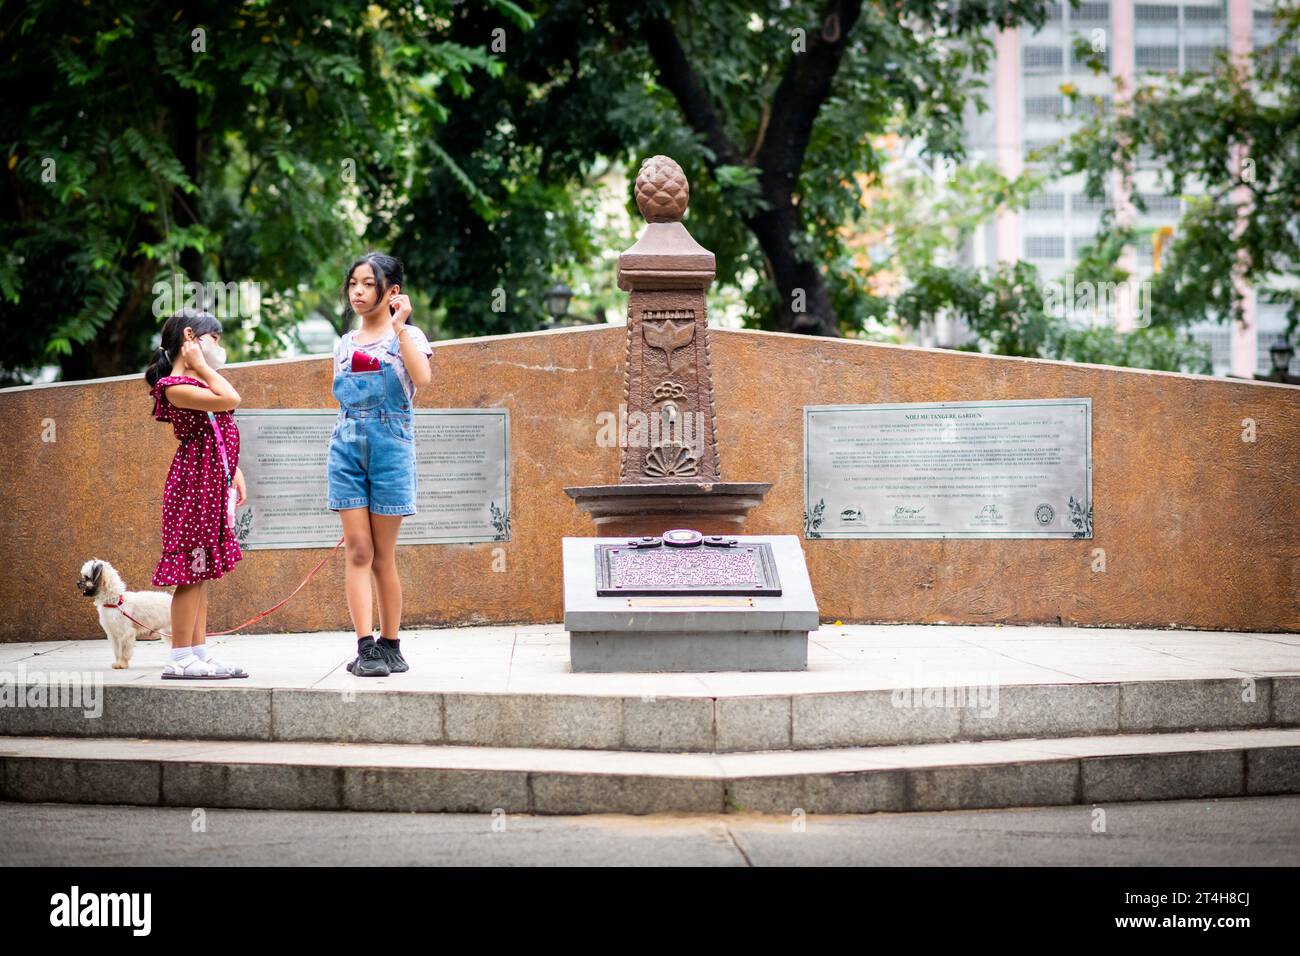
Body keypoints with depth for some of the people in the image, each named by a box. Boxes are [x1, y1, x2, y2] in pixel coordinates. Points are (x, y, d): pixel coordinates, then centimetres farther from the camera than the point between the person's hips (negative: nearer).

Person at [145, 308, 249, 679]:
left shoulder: (199, 381, 18)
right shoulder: (175, 387, -13)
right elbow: (230, 400, -24)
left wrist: (234, 473, 16)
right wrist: (201, 367, -13)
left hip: (212, 484, 10)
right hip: (193, 484, -10)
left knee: (202, 571, 9)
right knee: (191, 569, -9)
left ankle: (199, 652, 12)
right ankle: (181, 658, -8)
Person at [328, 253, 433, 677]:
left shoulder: (407, 336, 2)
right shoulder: (344, 345, 15)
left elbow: (422, 378, -19)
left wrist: (399, 327, -17)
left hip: (390, 446, -3)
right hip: (347, 448, 3)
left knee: (383, 555, 1)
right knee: (358, 550, -6)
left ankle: (390, 647, 9)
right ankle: (365, 647, -10)